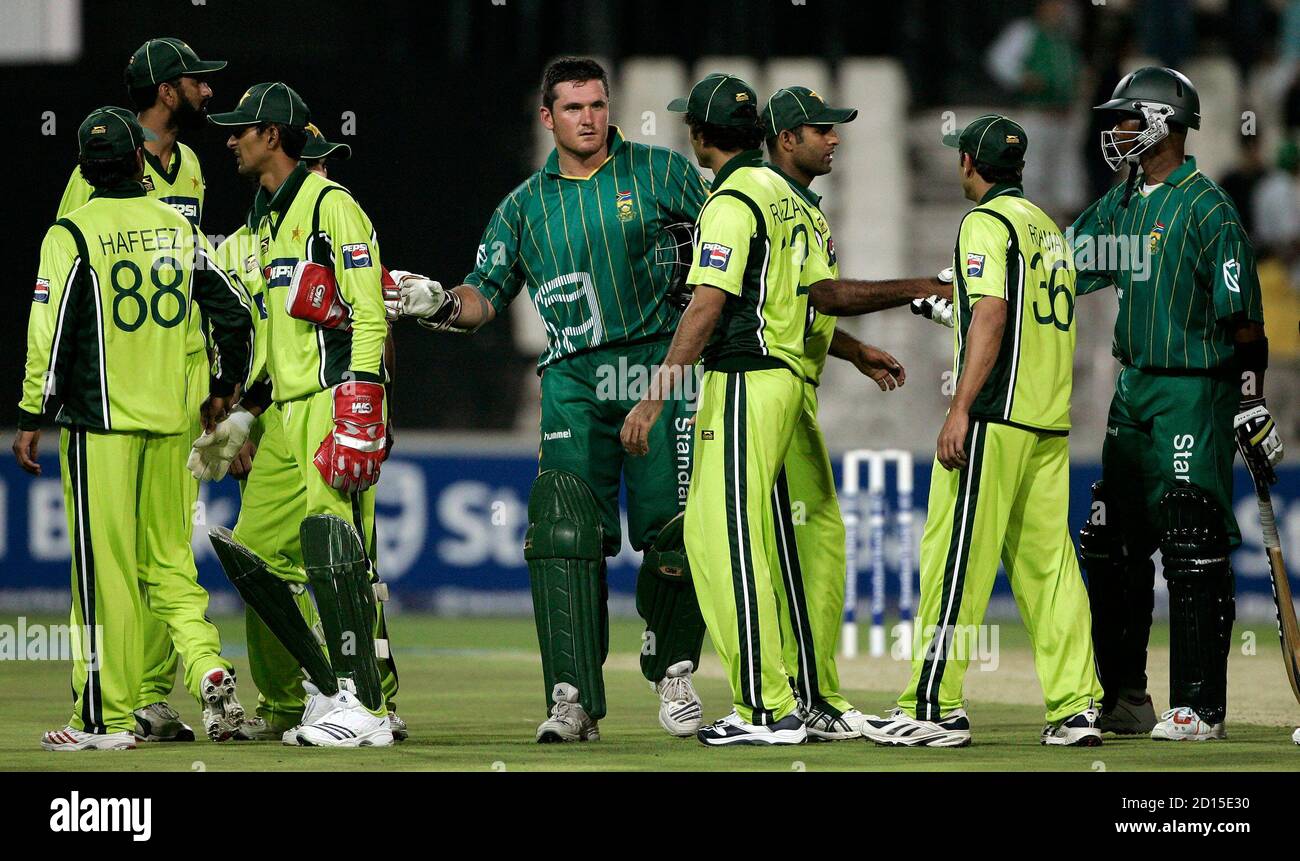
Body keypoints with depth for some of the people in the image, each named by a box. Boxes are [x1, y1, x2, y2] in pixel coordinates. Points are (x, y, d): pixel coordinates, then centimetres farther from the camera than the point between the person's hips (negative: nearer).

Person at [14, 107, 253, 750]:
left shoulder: (72, 235, -8)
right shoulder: (179, 229, 6)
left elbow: (51, 335, -12)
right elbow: (236, 315, 10)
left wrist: (32, 419, -5)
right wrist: (223, 390, 25)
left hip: (99, 426, -4)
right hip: (169, 425, 4)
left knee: (104, 571, -2)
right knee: (168, 563, 13)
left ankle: (106, 717, 0)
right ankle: (210, 671, -7)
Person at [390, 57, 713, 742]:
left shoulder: (660, 173, 10)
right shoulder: (525, 205, 16)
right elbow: (486, 297, 13)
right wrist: (443, 304, -8)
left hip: (660, 366, -1)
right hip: (573, 378, 1)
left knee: (674, 528, -5)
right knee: (565, 532, -13)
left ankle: (670, 667, 19)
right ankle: (574, 699, -13)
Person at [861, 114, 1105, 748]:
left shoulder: (986, 221, -7)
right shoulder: (1046, 227, 19)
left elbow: (991, 316, -18)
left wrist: (961, 409, -21)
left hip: (996, 416, -8)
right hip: (1051, 420, 8)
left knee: (956, 555, -6)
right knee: (1047, 559, 7)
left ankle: (934, 708, -8)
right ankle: (1075, 706, 2)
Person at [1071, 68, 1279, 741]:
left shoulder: (1206, 206, -11)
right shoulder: (1122, 204, 14)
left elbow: (1242, 313, -13)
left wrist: (1252, 402, -17)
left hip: (1193, 394, -9)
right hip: (1133, 393, 9)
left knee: (1193, 552, -9)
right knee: (1112, 546, 11)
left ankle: (1200, 708, -6)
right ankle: (1121, 700, 19)